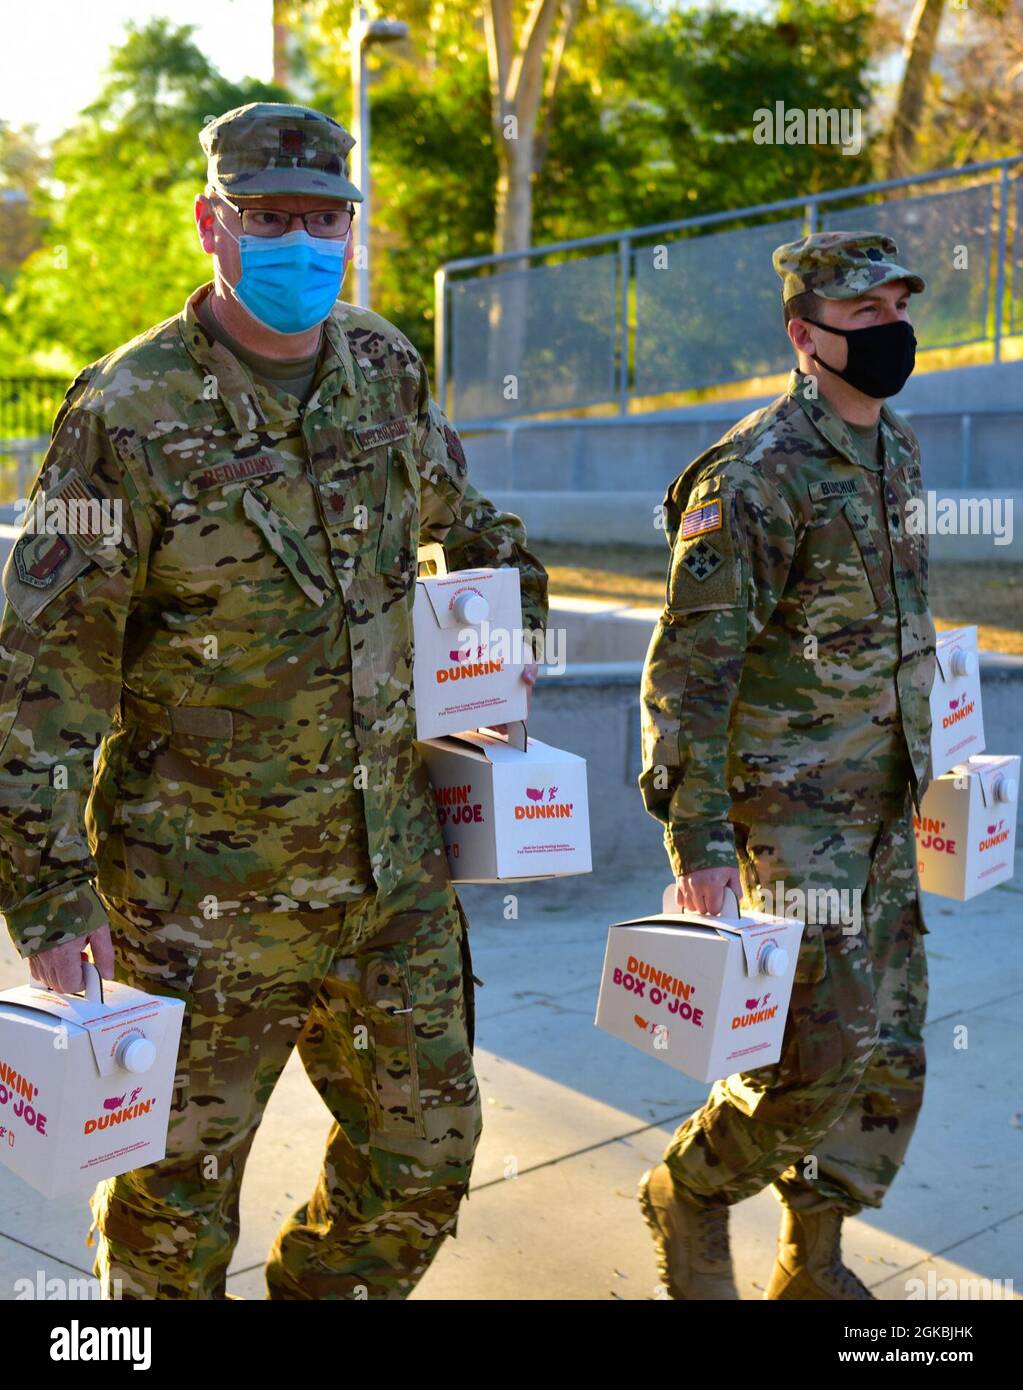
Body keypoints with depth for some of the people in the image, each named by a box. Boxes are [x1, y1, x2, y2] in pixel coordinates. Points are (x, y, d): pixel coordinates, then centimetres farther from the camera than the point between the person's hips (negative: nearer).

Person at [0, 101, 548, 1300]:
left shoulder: (383, 367, 3)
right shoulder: (129, 415, -15)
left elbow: (456, 515, 23)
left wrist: (508, 634, 15)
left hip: (393, 864, 6)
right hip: (206, 889, -5)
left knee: (424, 1153, 17)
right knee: (175, 1202, 9)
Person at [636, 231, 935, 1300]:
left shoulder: (897, 450, 10)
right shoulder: (758, 474, -16)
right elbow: (690, 666, -19)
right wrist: (697, 833, -22)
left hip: (885, 806, 8)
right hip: (792, 808, -8)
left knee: (891, 1052, 10)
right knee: (825, 1049, -8)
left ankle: (813, 1262, 26)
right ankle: (687, 1190, 18)